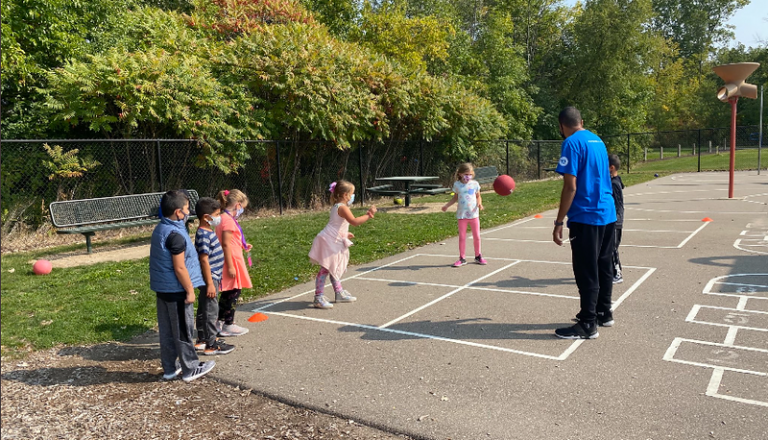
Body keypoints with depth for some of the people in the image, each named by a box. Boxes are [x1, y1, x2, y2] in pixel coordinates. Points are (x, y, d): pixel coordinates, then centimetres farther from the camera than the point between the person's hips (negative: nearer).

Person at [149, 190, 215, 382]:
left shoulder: (160, 229, 8)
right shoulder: (176, 235, -22)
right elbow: (179, 268, -22)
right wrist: (190, 291, -13)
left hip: (162, 289, 9)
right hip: (176, 290, -9)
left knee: (167, 330, 15)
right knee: (183, 331, 3)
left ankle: (170, 368, 26)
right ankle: (190, 369, 15)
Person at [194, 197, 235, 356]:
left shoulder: (208, 232, 9)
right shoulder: (203, 235, -21)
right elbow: (204, 260, -23)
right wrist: (210, 283, -22)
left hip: (213, 277, 10)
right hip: (209, 279, -10)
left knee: (203, 309, 18)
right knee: (211, 311, -2)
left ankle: (202, 339, 30)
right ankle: (211, 345, 6)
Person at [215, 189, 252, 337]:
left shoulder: (225, 218, 12)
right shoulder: (228, 220, -18)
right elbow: (226, 244, -21)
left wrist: (243, 246, 17)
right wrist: (230, 266, -20)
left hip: (232, 262, 10)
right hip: (231, 261, -10)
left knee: (227, 293, 18)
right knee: (233, 293, 0)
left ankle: (220, 322, 28)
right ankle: (228, 325, 10)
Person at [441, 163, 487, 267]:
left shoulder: (475, 184, 0)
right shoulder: (457, 185, 0)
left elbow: (478, 196, 9)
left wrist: (479, 203, -11)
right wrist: (447, 205, 1)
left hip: (474, 214, 0)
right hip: (461, 215, 0)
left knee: (476, 236, 8)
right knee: (462, 237, 3)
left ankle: (478, 256, 24)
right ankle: (462, 258, 11)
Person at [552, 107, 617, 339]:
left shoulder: (572, 143, -12)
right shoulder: (597, 140, 14)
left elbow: (570, 187, -19)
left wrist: (559, 222, -15)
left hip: (586, 217, -9)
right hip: (608, 214, 9)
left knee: (587, 272, -2)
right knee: (604, 266, 17)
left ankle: (588, 325, 5)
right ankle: (604, 313, 29)